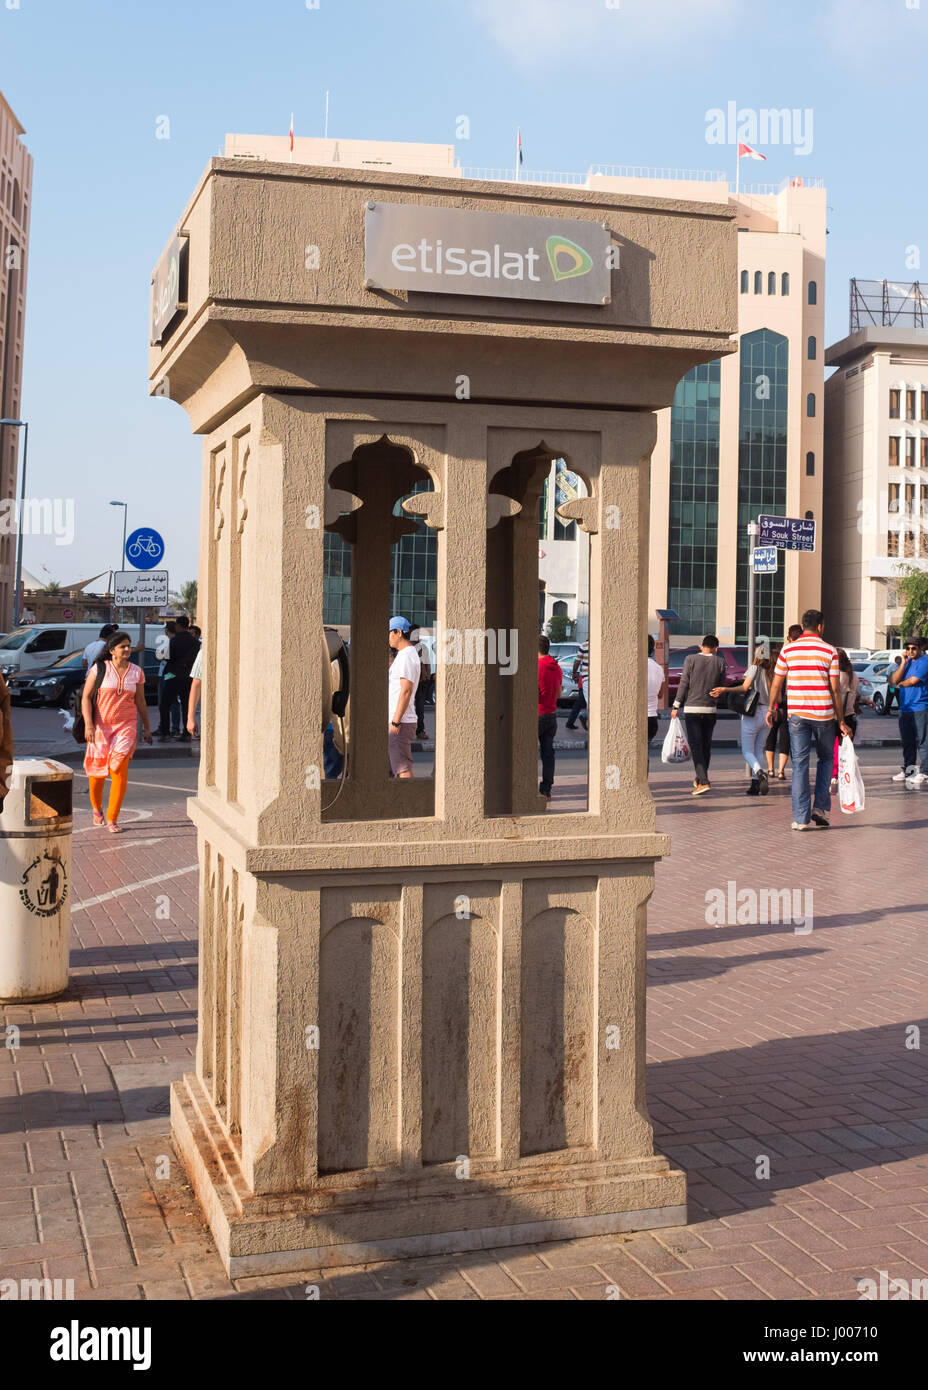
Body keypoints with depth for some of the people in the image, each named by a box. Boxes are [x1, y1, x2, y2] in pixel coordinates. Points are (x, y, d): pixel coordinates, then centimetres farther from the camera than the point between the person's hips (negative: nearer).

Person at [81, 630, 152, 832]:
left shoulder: (136, 672, 5)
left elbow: (140, 702, 14)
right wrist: (88, 724, -14)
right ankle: (97, 809, 37)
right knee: (97, 769, 9)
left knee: (119, 770, -12)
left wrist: (146, 728, 17)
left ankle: (112, 820, -7)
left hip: (126, 725, 1)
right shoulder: (99, 669, -3)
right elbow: (86, 697, -4)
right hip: (100, 725, -1)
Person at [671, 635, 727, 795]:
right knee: (706, 745, 15)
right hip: (711, 709, 3)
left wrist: (676, 706, 0)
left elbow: (684, 684, -6)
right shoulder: (720, 662, 1)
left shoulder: (691, 659, -5)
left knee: (696, 746, -3)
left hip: (692, 708, -3)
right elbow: (721, 686, 5)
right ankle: (700, 779, 27)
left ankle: (703, 782, -16)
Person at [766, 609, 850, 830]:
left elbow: (776, 684, 5)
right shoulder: (829, 651, -1)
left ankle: (801, 818, 1)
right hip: (824, 713, -1)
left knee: (799, 764, 3)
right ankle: (821, 807, 7)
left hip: (797, 713, 1)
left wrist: (770, 709, 19)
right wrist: (841, 721, 4)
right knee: (826, 759, 17)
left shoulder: (788, 650, 2)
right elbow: (835, 689, -2)